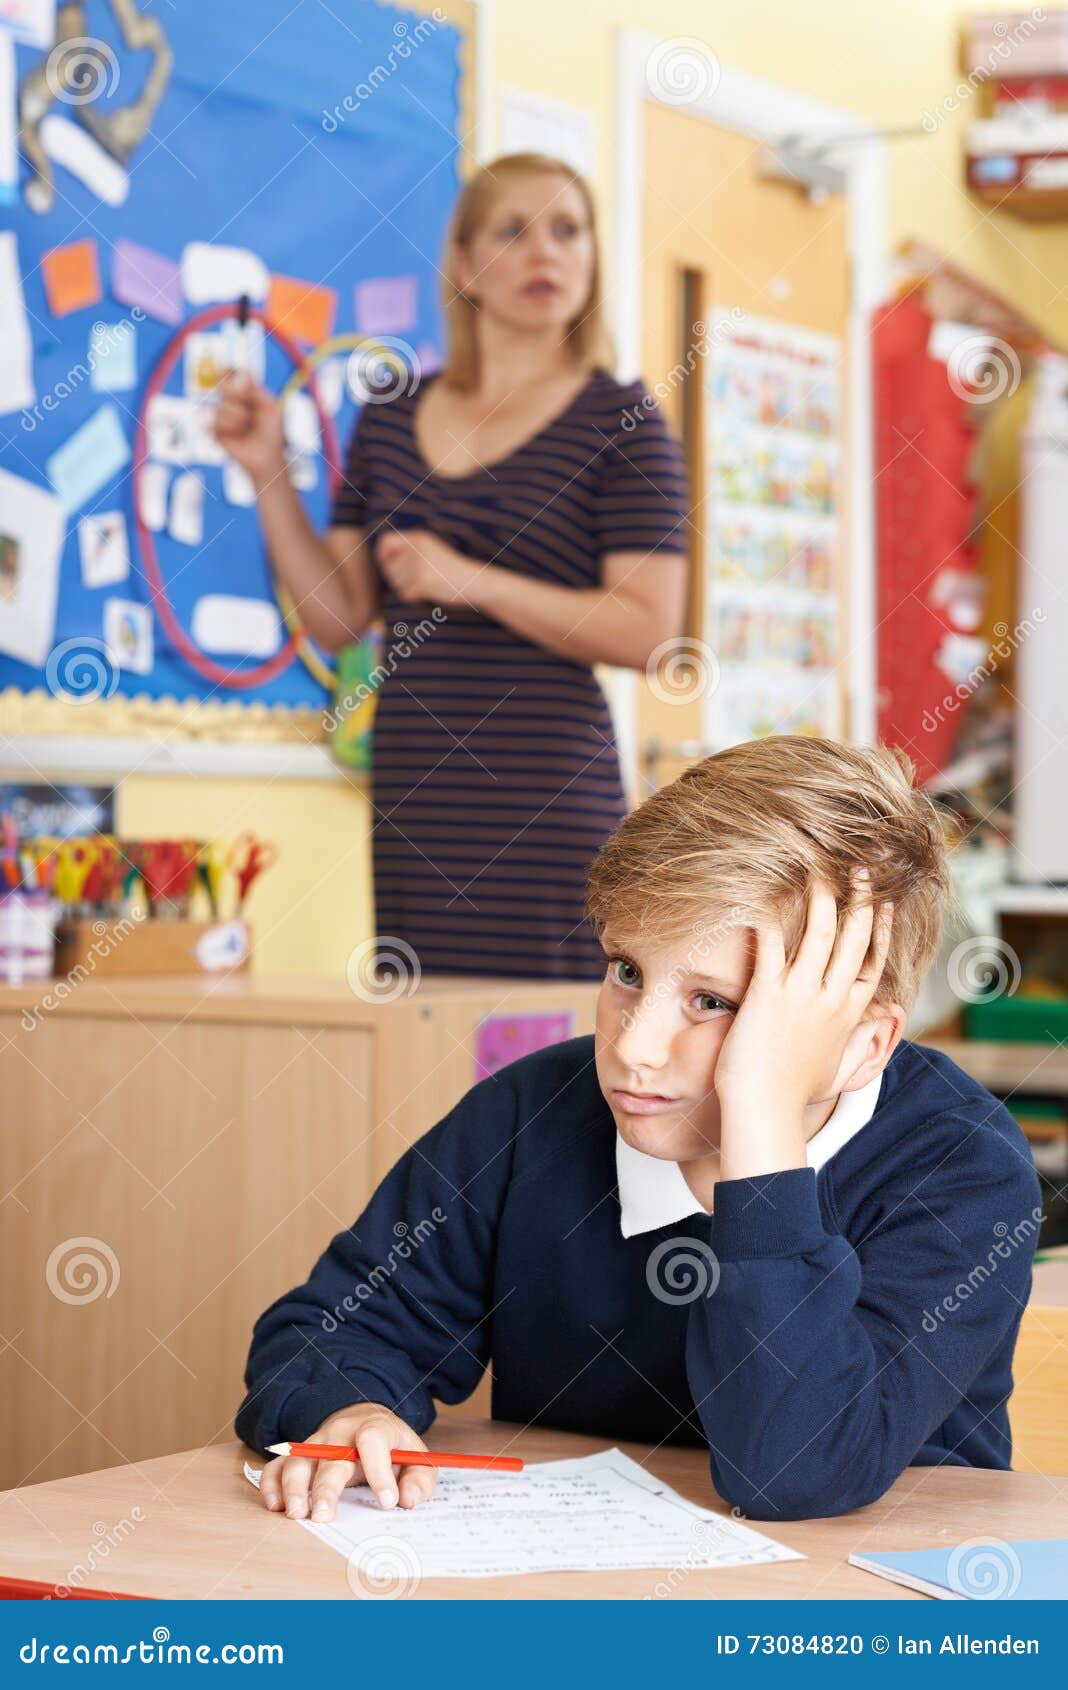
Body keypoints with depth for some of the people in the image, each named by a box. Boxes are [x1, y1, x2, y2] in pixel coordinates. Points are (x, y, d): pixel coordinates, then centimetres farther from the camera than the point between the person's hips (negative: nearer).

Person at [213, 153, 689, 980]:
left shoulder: (620, 419, -1)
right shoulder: (392, 416, 14)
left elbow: (648, 631, -8)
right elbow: (337, 616, 13)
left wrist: (474, 583, -15)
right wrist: (269, 472, 3)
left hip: (544, 794, -4)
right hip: (410, 800, 4)